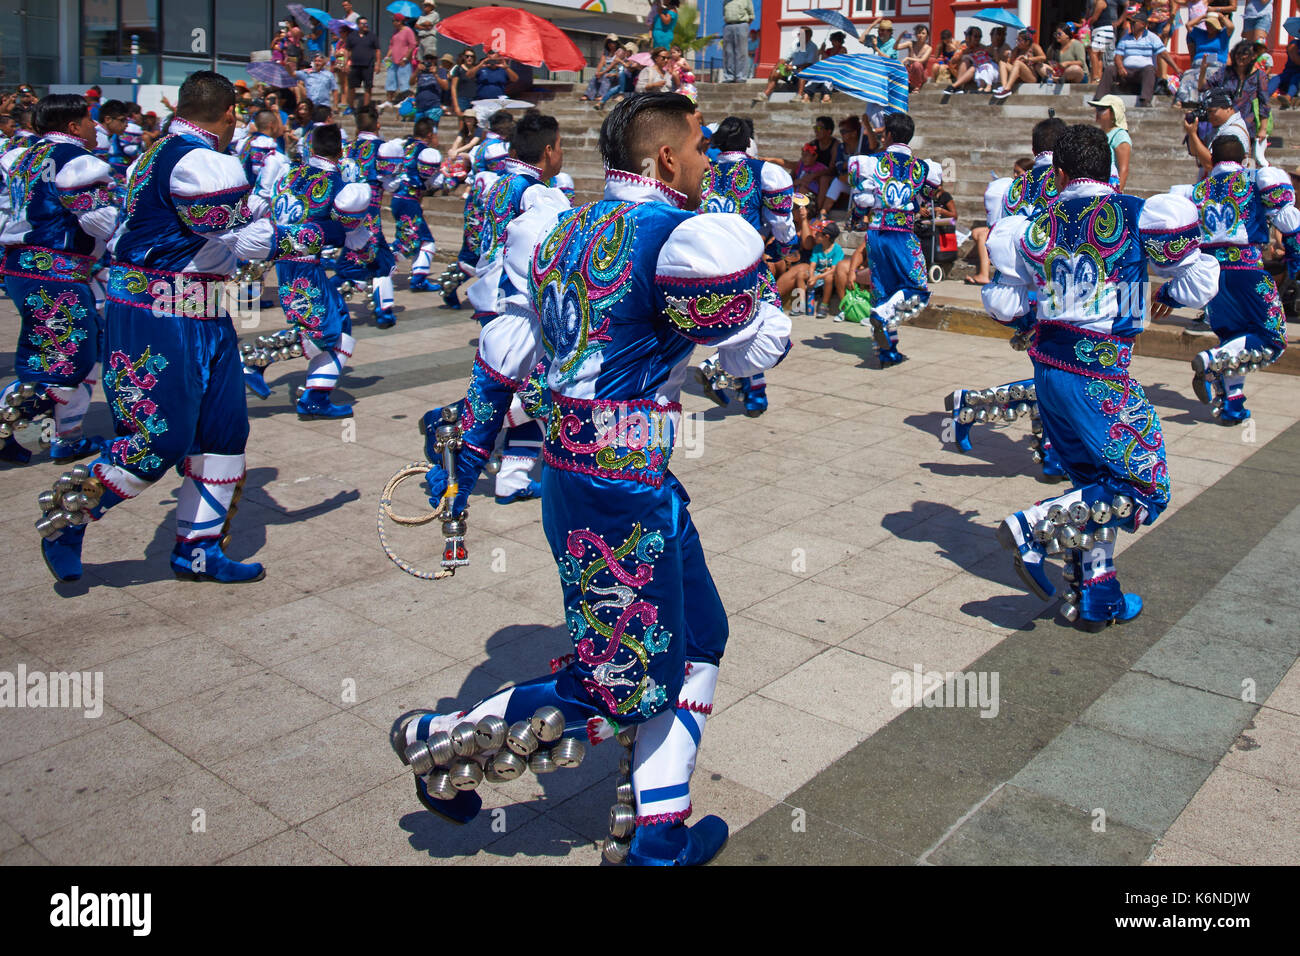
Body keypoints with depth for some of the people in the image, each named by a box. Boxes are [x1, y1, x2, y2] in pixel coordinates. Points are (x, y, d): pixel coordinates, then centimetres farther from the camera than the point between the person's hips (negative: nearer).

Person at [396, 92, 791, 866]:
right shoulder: (677, 235, -16)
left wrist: (468, 454, 20)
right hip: (622, 490, -10)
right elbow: (756, 350, -7)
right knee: (619, 691, 5)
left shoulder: (565, 229, 11)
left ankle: (659, 836, 28)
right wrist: (756, 272, 13)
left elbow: (505, 349, 13)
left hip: (570, 472, 10)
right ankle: (442, 741, 21)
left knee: (698, 637, 18)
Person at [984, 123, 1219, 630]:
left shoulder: (1037, 226, 4)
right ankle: (1036, 527, -10)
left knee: (1096, 484, 18)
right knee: (1145, 490, 4)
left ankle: (1094, 598, 22)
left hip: (1047, 370, 6)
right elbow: (1199, 284, -1)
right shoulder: (1136, 215, -6)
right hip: (1100, 376, -6)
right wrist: (1169, 293, 22)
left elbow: (1002, 303, 8)